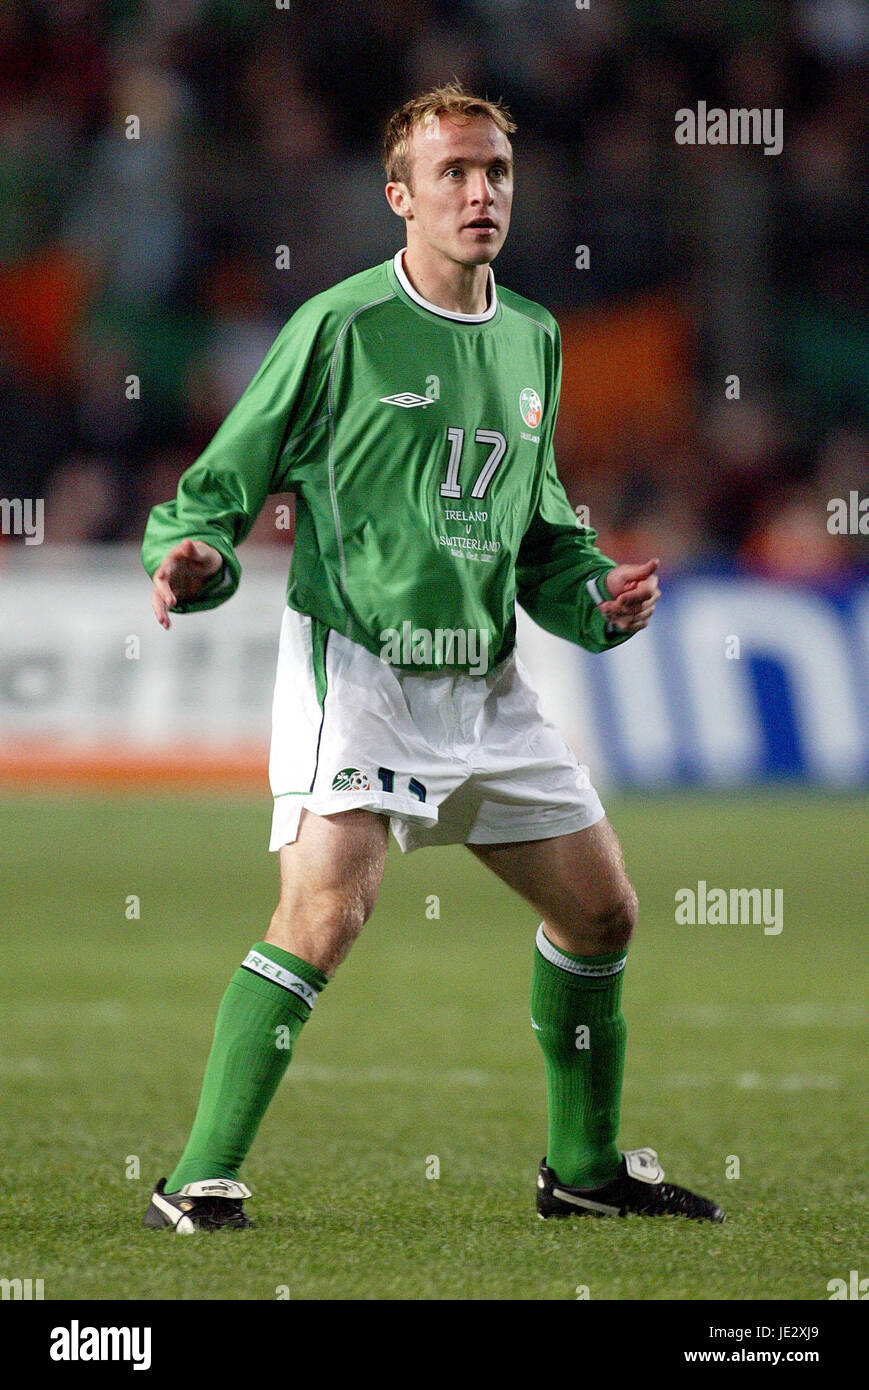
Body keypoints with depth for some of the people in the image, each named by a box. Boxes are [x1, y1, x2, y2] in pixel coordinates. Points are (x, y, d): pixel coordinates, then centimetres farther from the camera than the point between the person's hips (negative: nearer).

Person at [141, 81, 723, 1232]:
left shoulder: (531, 339, 11)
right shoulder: (341, 327, -9)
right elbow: (229, 478, -6)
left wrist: (596, 597, 4)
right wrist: (191, 555, -26)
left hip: (485, 683, 7)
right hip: (354, 669, -7)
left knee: (601, 910, 11)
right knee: (327, 912, -24)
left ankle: (586, 1167, 30)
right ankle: (202, 1180, -18)